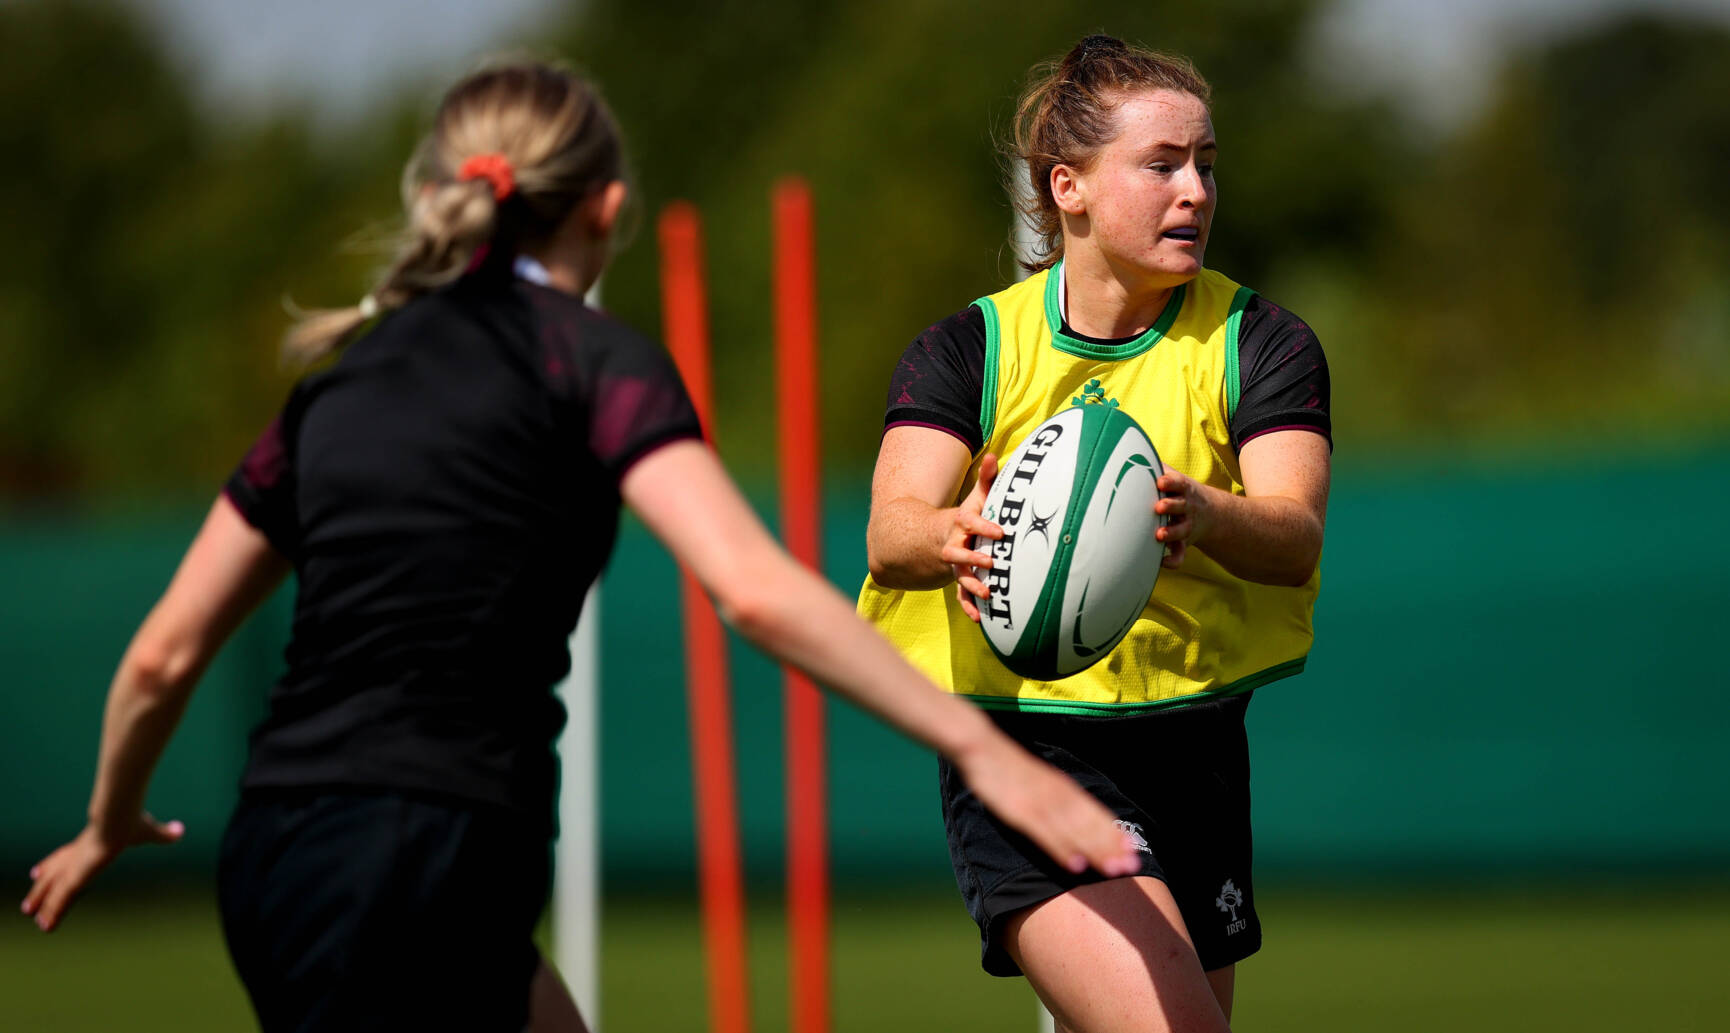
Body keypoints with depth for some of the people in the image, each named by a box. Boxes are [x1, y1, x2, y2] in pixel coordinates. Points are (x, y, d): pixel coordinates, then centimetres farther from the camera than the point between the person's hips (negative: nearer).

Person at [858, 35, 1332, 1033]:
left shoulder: (1259, 341, 2)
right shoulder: (970, 348, 0)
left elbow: (1295, 537, -14)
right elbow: (893, 532, -16)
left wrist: (1199, 514, -38)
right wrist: (959, 537, -40)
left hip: (1195, 754, 3)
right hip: (1024, 750, -3)